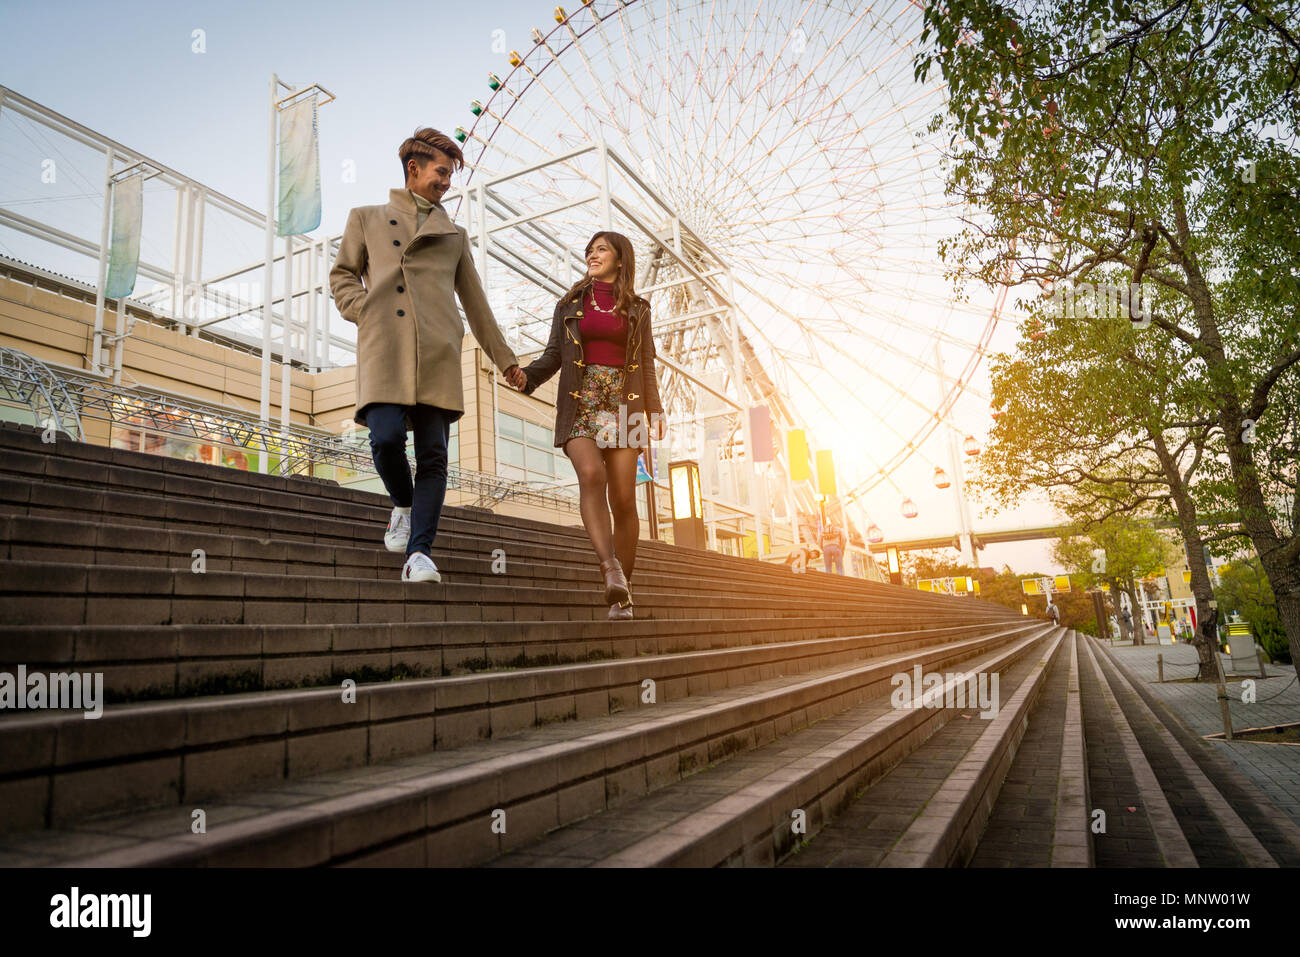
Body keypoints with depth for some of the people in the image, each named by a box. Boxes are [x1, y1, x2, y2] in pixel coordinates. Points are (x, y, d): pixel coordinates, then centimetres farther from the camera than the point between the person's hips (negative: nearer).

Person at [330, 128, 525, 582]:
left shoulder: (454, 233, 26)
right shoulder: (366, 218, 22)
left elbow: (474, 301, 26)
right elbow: (342, 273, 21)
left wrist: (505, 358, 23)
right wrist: (363, 310, 0)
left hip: (438, 353, 2)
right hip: (383, 347, -1)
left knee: (434, 455, -10)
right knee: (386, 437, -19)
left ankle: (419, 554, -10)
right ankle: (403, 506, 12)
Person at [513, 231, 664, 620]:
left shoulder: (637, 309, 16)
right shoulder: (571, 303, 16)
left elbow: (646, 365, 14)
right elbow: (553, 354, 10)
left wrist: (654, 411, 2)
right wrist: (527, 376, -10)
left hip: (622, 404, 1)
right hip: (580, 404, 0)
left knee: (623, 499, -6)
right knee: (591, 473, -29)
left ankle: (622, 592, 3)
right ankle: (611, 571, -38)